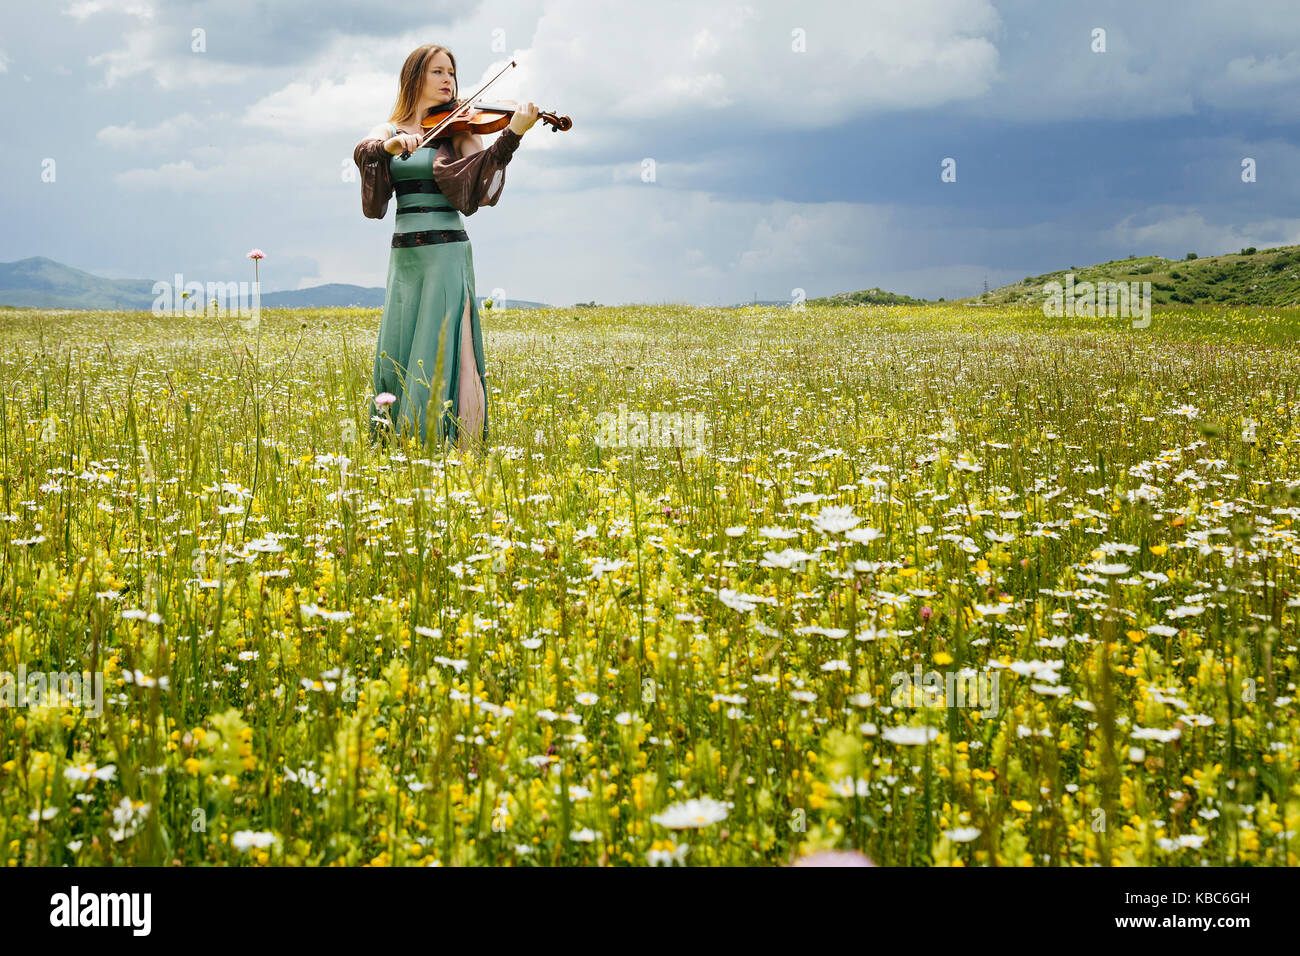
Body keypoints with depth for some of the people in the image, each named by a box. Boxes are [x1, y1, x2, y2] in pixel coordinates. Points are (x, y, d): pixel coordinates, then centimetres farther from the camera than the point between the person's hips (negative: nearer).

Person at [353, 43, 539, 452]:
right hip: (404, 253, 3)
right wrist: (391, 145, -30)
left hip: (446, 251, -3)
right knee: (397, 352, 4)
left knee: (443, 350, -9)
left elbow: (480, 182, -11)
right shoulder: (388, 131, 13)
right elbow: (363, 151, -9)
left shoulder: (457, 131, 5)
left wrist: (513, 134, -23)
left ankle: (462, 447, -7)